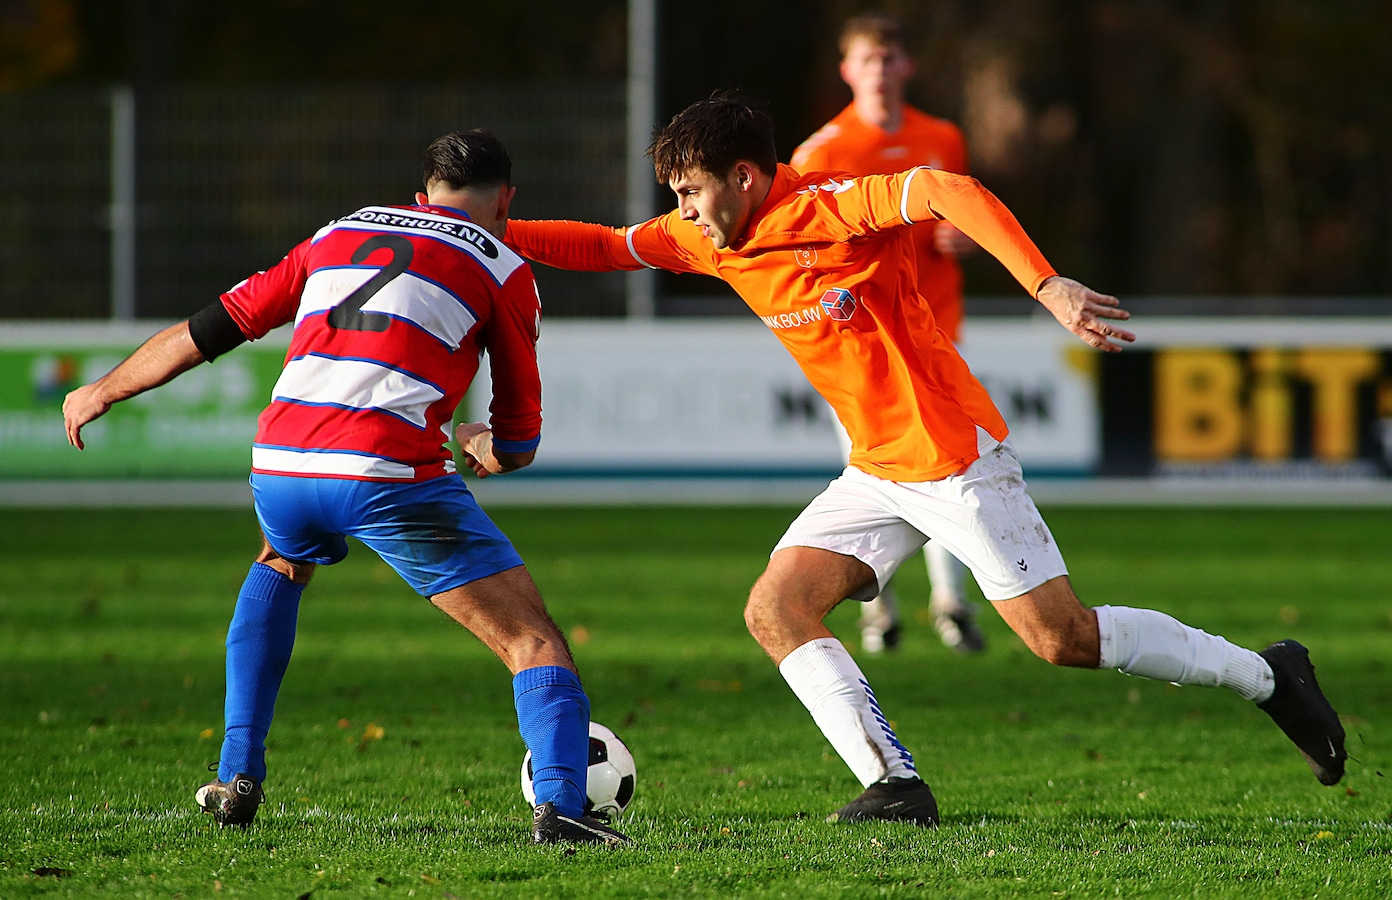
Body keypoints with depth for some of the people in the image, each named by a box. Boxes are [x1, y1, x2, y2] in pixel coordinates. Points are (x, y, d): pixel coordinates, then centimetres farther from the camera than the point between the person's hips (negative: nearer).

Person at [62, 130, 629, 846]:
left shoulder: (339, 235, 25)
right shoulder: (502, 268, 13)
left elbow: (206, 332, 28)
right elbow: (517, 446, 13)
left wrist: (101, 392, 42)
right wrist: (477, 445, 37)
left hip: (278, 465, 5)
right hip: (390, 470, -5)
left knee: (279, 565, 38)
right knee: (532, 638, 2)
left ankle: (237, 778, 32)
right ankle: (559, 807, -21)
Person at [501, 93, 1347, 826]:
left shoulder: (828, 207, -20)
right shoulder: (713, 241, 4)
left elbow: (953, 193, -33)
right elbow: (606, 245, 14)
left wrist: (1047, 286, -44)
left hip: (955, 456, -8)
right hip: (877, 476, 8)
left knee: (1062, 637, -8)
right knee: (775, 610, -7)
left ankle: (1266, 675, 10)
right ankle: (895, 784, -10)